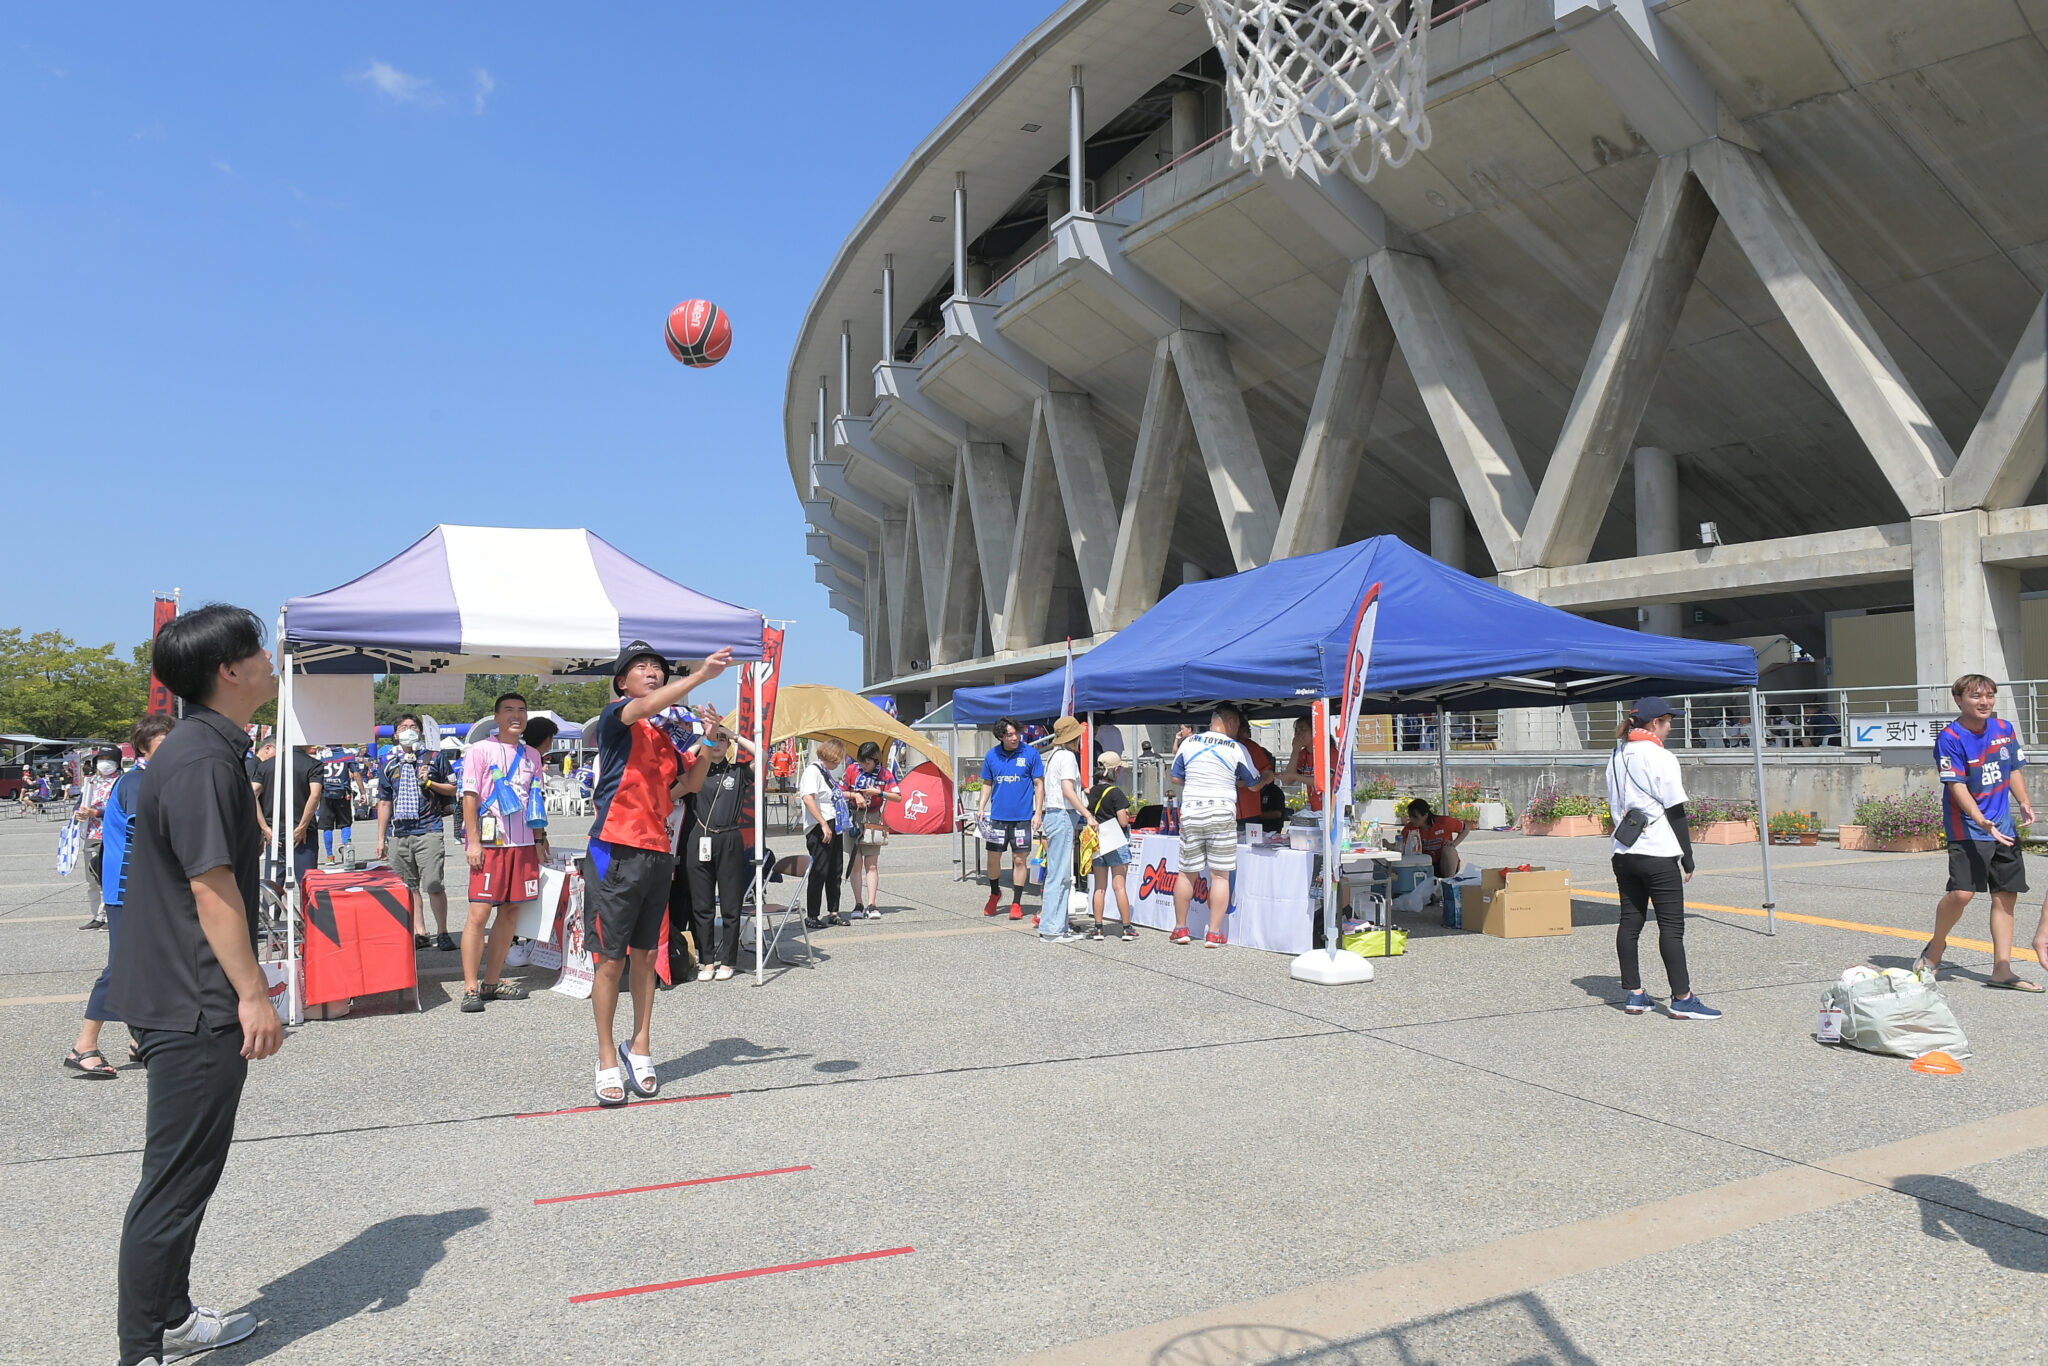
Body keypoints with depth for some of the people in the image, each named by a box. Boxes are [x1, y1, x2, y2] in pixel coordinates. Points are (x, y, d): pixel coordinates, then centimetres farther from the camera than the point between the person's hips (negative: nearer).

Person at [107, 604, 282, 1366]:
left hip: (185, 999, 11)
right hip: (196, 1009, -11)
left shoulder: (208, 749, 12)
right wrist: (252, 995, -20)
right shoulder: (202, 762, -21)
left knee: (186, 1169, 20)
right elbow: (212, 887, -23)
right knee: (176, 1178, -1)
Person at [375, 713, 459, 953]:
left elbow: (452, 789, 10)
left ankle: (442, 933, 0)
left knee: (433, 885, -9)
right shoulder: (388, 762, 13)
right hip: (398, 832, 4)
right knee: (408, 887, 7)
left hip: (429, 830, -3)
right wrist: (381, 838, 14)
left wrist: (429, 783, -9)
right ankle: (419, 934, 15)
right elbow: (384, 802, 16)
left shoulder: (434, 757, 6)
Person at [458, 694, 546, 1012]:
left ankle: (492, 982, 17)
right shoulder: (481, 750, 0)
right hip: (489, 843, -5)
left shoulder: (532, 755, 14)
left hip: (523, 844, 5)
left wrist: (539, 839, 14)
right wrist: (473, 841, -11)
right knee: (479, 912, -8)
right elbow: (469, 796, -4)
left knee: (511, 911, 8)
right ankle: (470, 988, -2)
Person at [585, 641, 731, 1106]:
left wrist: (706, 741, 3)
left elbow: (690, 784, 19)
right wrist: (702, 674, -34)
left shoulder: (671, 730, 14)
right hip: (618, 850, -6)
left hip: (659, 851, 6)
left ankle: (640, 1049, 22)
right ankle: (607, 1061, 10)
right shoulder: (615, 717, -4)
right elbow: (646, 706, -25)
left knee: (645, 955, 12)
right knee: (611, 959, -1)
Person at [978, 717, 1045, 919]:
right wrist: (982, 808, 2)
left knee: (1020, 860, 2)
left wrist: (1038, 813, -6)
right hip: (997, 816, 2)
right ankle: (994, 893, 31)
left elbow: (1039, 784, 0)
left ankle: (1016, 903, 14)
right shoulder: (991, 756, 3)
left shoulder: (1030, 754, -4)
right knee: (993, 858, 5)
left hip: (1022, 817, -2)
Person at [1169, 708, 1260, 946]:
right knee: (1220, 875, 2)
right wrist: (1269, 775, 31)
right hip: (1221, 814, -3)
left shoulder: (1188, 742, 7)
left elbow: (1176, 778, 15)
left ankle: (1180, 929, 20)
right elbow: (1254, 783, 10)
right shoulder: (1236, 749, -1)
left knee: (1187, 873, 12)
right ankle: (1214, 933, 1)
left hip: (1190, 813, 3)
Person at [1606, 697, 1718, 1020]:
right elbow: (1676, 812, -9)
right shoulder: (1661, 757, -10)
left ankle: (1634, 995, 12)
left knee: (1630, 922, 8)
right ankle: (1682, 999, 1)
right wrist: (1687, 859, -4)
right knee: (1671, 926, -2)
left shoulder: (1616, 756, 13)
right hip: (1658, 853, -7)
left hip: (1623, 853, 7)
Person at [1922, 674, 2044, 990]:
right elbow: (1957, 786, -16)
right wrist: (1983, 822, -27)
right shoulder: (1950, 738, -13)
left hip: (2004, 828, 6)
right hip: (1967, 829, -6)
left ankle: (2002, 969, 14)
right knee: (1962, 892, -17)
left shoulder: (2004, 729, 6)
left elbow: (2014, 771, 17)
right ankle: (1936, 947, 9)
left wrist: (2023, 803, -1)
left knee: (2006, 896, 6)